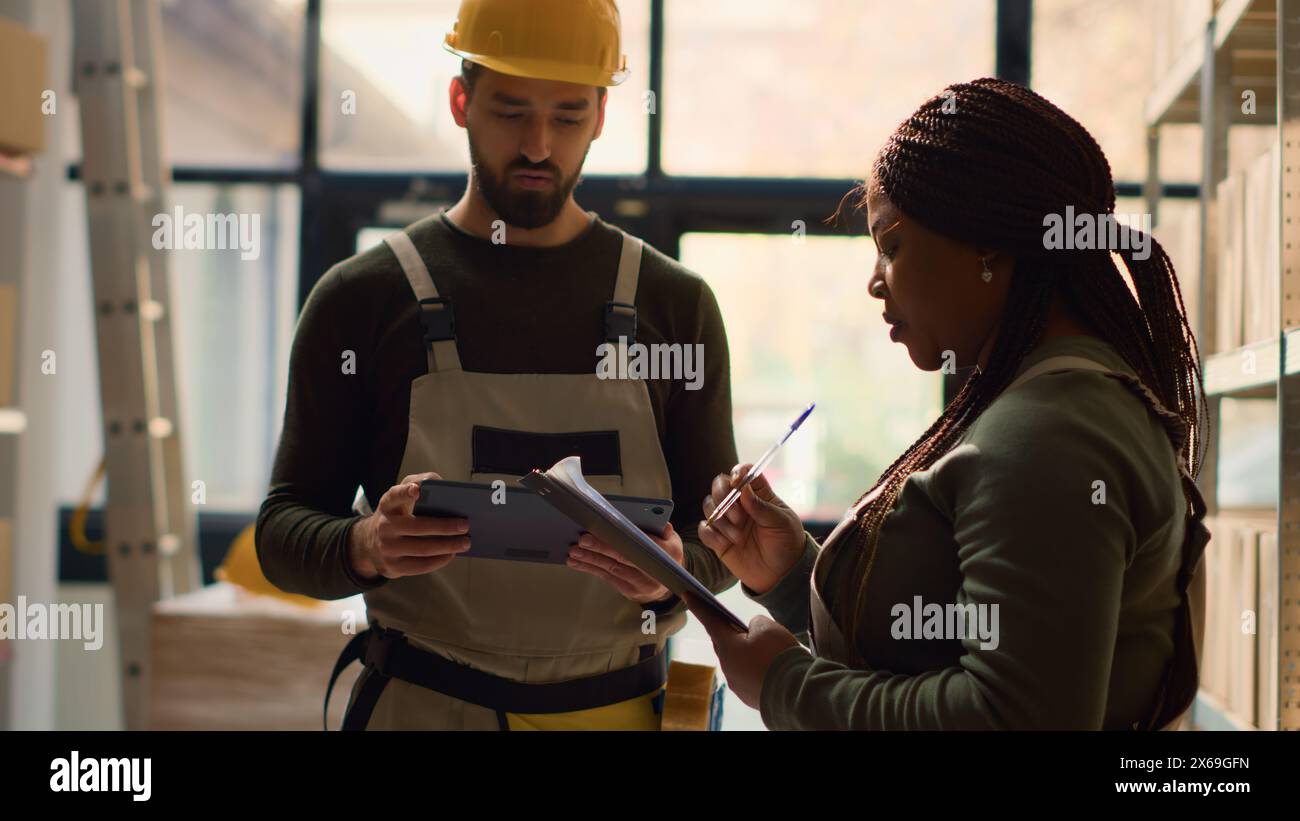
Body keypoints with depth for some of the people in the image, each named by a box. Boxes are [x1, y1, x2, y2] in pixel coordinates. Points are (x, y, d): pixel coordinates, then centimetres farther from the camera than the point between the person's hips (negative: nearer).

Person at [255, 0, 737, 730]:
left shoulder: (676, 304, 2)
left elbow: (719, 537, 4)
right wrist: (366, 548, -23)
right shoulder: (359, 300, -2)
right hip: (421, 705, -1)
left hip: (620, 706, 1)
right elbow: (284, 532, -1)